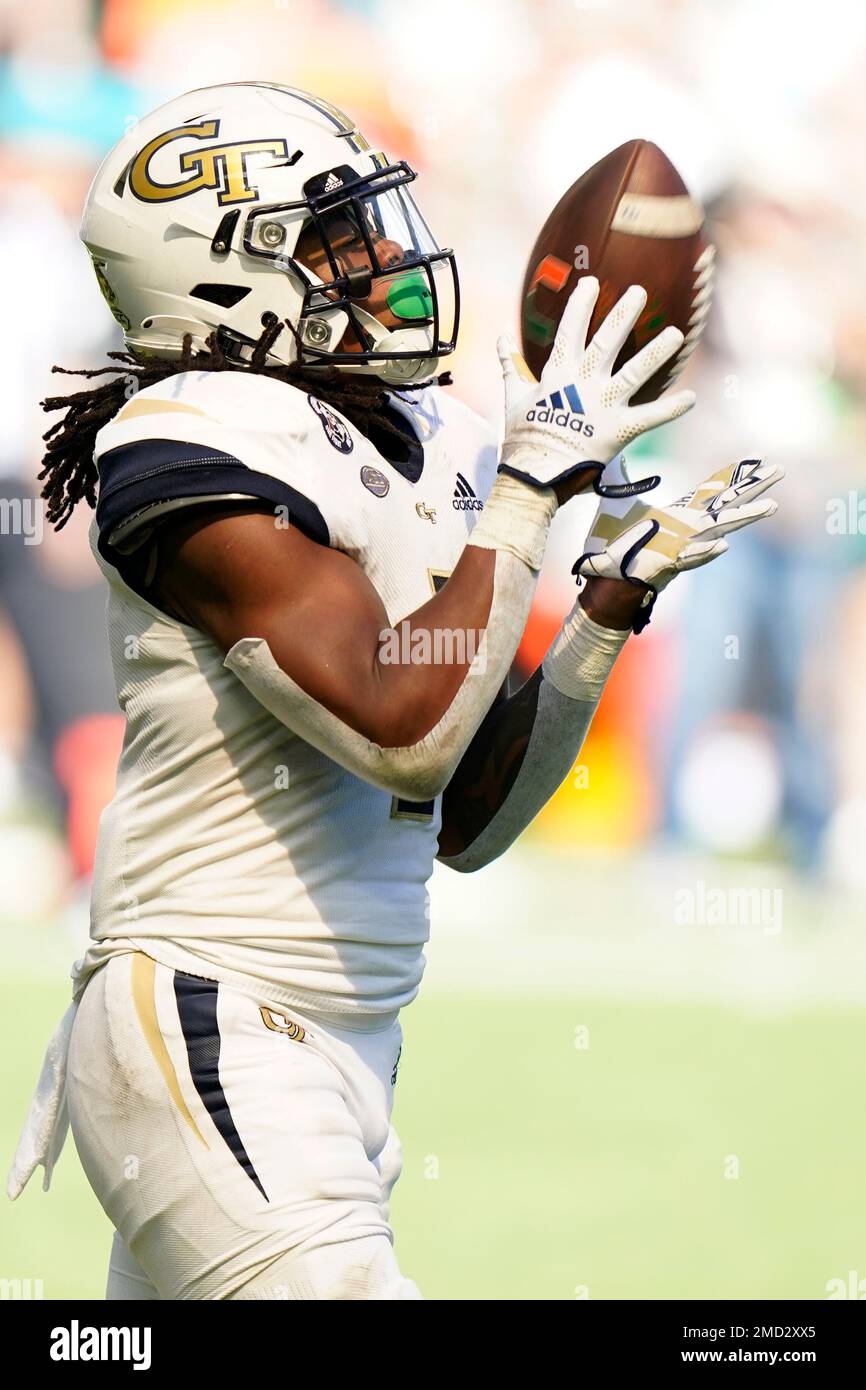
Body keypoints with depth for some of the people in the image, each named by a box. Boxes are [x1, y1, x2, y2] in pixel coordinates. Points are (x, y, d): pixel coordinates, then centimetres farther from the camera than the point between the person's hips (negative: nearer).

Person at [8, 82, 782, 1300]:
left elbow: (467, 823, 16)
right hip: (211, 1049, -9)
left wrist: (614, 603, 8)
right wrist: (537, 481, -17)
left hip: (342, 1052, 9)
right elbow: (404, 727, -24)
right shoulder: (205, 453, -14)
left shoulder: (428, 446, 12)